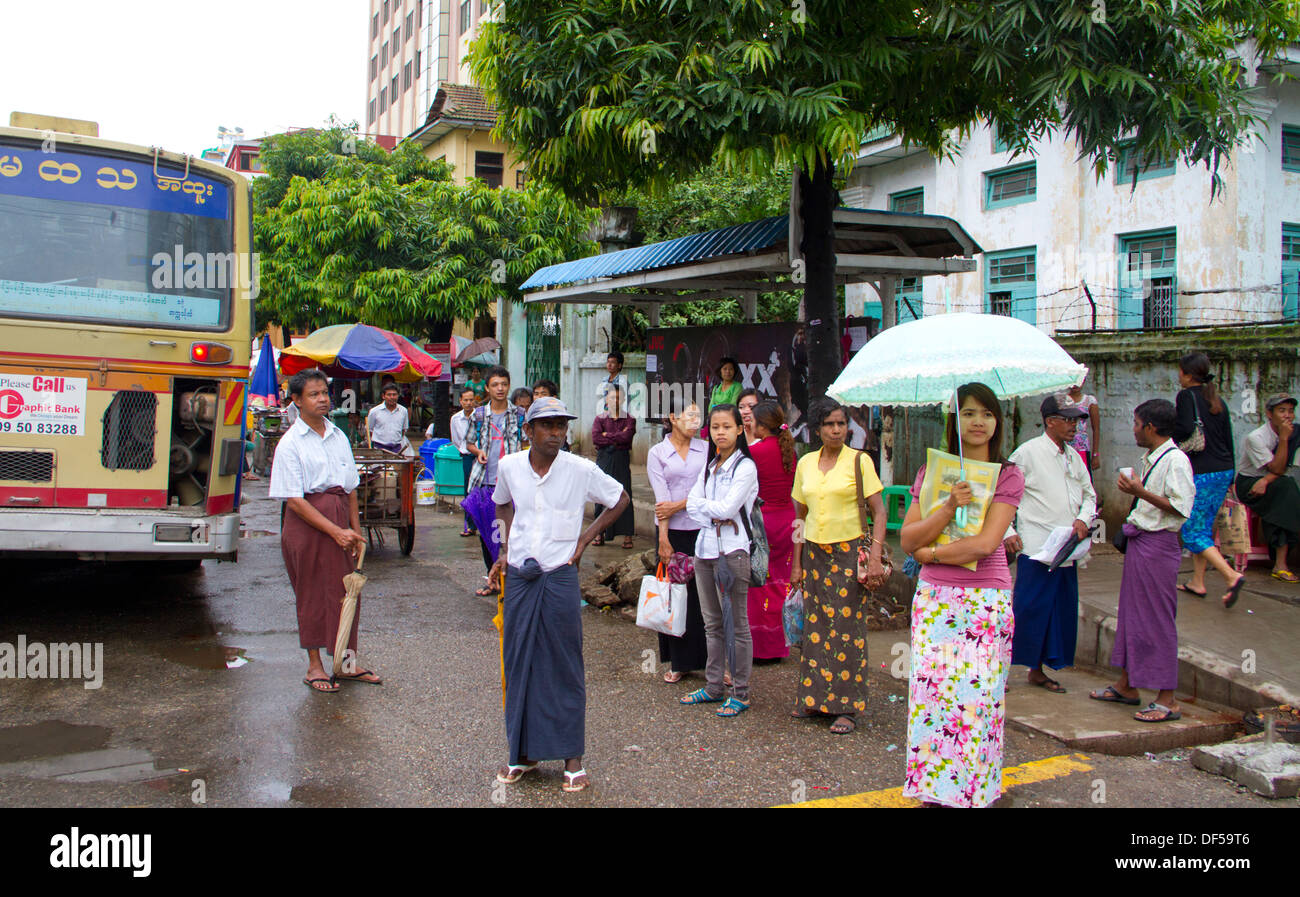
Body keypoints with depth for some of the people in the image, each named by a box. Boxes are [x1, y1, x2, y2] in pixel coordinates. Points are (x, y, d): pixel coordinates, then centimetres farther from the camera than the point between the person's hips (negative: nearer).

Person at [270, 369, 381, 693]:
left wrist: (355, 529, 8)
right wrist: (335, 531, -17)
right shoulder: (290, 443, -7)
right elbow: (294, 499, -12)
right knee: (312, 593, 3)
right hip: (306, 524, -5)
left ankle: (347, 662, 20)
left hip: (340, 517, 5)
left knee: (346, 591, 7)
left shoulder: (338, 436, 11)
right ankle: (314, 666, 17)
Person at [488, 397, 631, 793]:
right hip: (518, 577, 3)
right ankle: (523, 752, 24)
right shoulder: (509, 467, 0)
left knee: (564, 667, 4)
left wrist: (584, 539, 1)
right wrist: (506, 548, 10)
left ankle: (572, 757, 15)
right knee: (518, 663, 10)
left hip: (560, 577, -3)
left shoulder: (581, 470, -8)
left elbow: (621, 499, 6)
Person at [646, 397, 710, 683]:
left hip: (702, 530, 1)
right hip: (673, 531, -1)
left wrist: (678, 505, -14)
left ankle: (712, 659, 8)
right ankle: (679, 662, 14)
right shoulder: (657, 453, 2)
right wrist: (663, 539, -12)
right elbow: (661, 498, -7)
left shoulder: (706, 449, 7)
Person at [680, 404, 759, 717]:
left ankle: (740, 693, 8)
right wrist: (714, 516, -10)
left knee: (737, 624, 0)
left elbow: (727, 508, -16)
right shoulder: (708, 466, 13)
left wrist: (700, 503, -1)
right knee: (712, 623, 14)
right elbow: (691, 504, 6)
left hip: (731, 549, -7)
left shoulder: (745, 467, -7)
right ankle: (713, 687, 23)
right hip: (704, 547, 7)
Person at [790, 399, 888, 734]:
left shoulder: (859, 461, -3)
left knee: (847, 628, -3)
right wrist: (797, 562, 12)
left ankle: (847, 707, 5)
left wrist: (875, 555, -14)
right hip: (814, 552, 4)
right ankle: (814, 698, 18)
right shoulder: (805, 463, 8)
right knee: (815, 625, 5)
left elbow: (879, 511, -4)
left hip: (849, 552, -4)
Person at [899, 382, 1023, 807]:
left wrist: (931, 552, -5)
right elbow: (907, 539, -1)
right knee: (929, 691, 1)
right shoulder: (931, 472, 9)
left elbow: (985, 543, -12)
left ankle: (974, 791, 10)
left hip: (986, 600, -3)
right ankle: (932, 788, 14)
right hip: (933, 597, 3)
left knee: (976, 697, -4)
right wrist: (949, 507, -13)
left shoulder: (1008, 476, 0)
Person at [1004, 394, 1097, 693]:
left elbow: (1089, 494, 22)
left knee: (1061, 611, 10)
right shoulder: (1028, 452, -7)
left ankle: (1037, 670, 22)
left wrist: (1083, 519, 2)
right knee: (1027, 609, -7)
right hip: (1036, 548, -7)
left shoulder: (1074, 456, 14)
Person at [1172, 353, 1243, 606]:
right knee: (1203, 528, 17)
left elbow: (1185, 429, -25)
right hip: (1223, 471, 8)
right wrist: (1230, 476, 20)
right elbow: (1228, 439, 15)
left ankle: (1232, 576, -18)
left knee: (1193, 533, -4)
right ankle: (1197, 582, 21)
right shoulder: (1217, 400, 13)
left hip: (1200, 472, -8)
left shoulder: (1187, 396, -9)